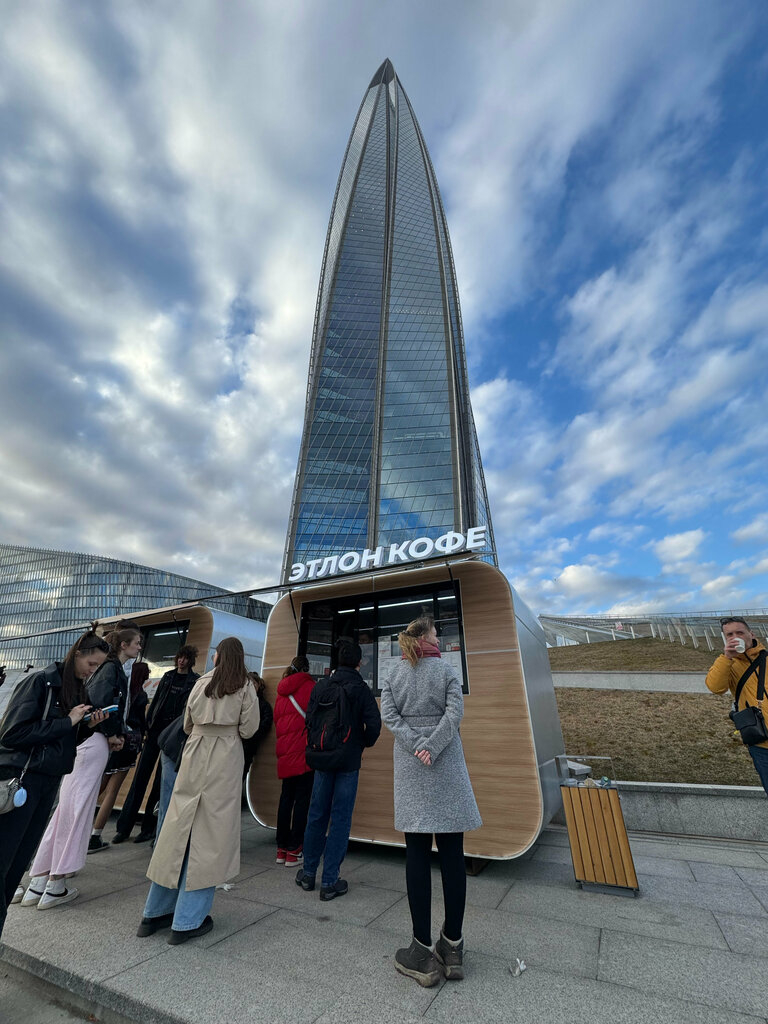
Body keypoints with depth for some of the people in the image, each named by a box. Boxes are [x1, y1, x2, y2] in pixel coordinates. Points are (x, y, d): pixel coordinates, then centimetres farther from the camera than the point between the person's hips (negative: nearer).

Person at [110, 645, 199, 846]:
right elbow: (155, 701, 13)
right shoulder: (168, 676, 11)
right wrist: (148, 724, 4)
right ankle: (124, 826, 12)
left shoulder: (195, 681, -3)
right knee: (141, 775, 3)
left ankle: (149, 827, 15)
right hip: (156, 729, 4)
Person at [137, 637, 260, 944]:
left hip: (195, 754, 4)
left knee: (179, 828, 14)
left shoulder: (202, 682, 3)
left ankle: (156, 912, 25)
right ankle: (188, 921, 12)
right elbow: (249, 728, -5)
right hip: (225, 758, -3)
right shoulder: (245, 686, -5)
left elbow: (187, 724, 12)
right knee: (210, 835, 6)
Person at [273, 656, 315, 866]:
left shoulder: (282, 691, 11)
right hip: (304, 752, -6)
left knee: (286, 797, 15)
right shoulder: (309, 686, -7)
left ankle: (281, 849, 22)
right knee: (302, 799, 3)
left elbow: (276, 720, 16)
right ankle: (294, 850, 7)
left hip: (285, 752, 6)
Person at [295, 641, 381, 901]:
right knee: (340, 819, 8)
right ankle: (330, 882, 15)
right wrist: (363, 745, 1)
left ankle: (308, 874, 30)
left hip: (322, 760, 3)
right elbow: (373, 725, -18)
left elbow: (309, 722, -1)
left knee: (316, 815, 17)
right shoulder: (361, 689, -12)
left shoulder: (320, 687, -3)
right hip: (349, 762, -3)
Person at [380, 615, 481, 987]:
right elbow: (454, 713, -13)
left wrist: (416, 746, -10)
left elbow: (388, 714, -5)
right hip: (446, 766, -1)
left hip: (409, 766, 2)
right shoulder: (446, 670, -3)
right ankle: (452, 946, 19)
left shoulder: (394, 675, 4)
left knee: (417, 853, 8)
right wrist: (432, 748, -14)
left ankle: (424, 951, 12)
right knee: (451, 852, 10)